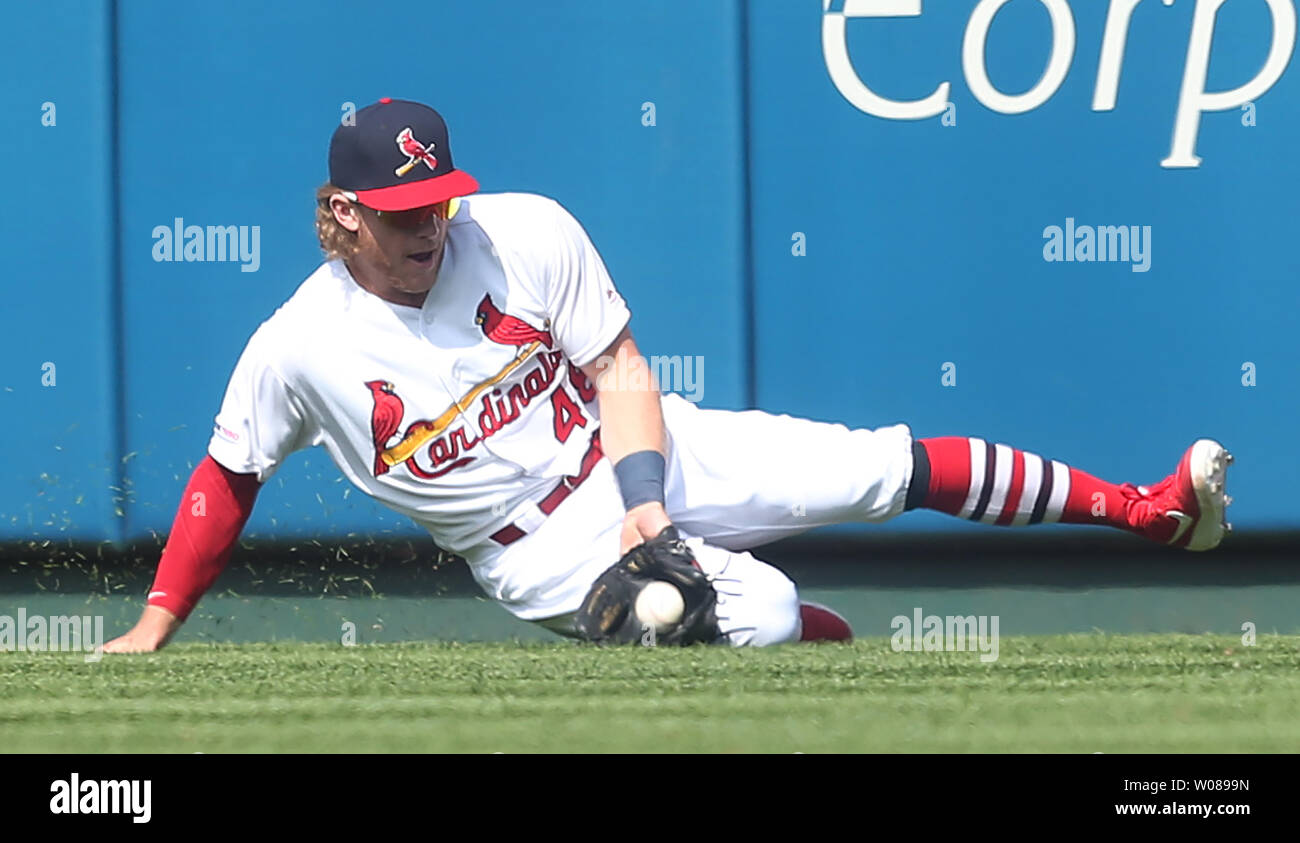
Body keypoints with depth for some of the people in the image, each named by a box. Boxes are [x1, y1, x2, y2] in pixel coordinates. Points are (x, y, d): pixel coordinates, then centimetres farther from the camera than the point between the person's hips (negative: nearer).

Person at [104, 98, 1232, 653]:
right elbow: (228, 481, -3)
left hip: (649, 452, 3)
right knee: (762, 617, -28)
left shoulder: (529, 234, -11)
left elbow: (620, 368, -3)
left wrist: (644, 500, -17)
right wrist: (152, 631, -7)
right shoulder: (296, 350, -15)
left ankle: (1145, 508, -2)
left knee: (890, 465, -8)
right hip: (539, 545, -3)